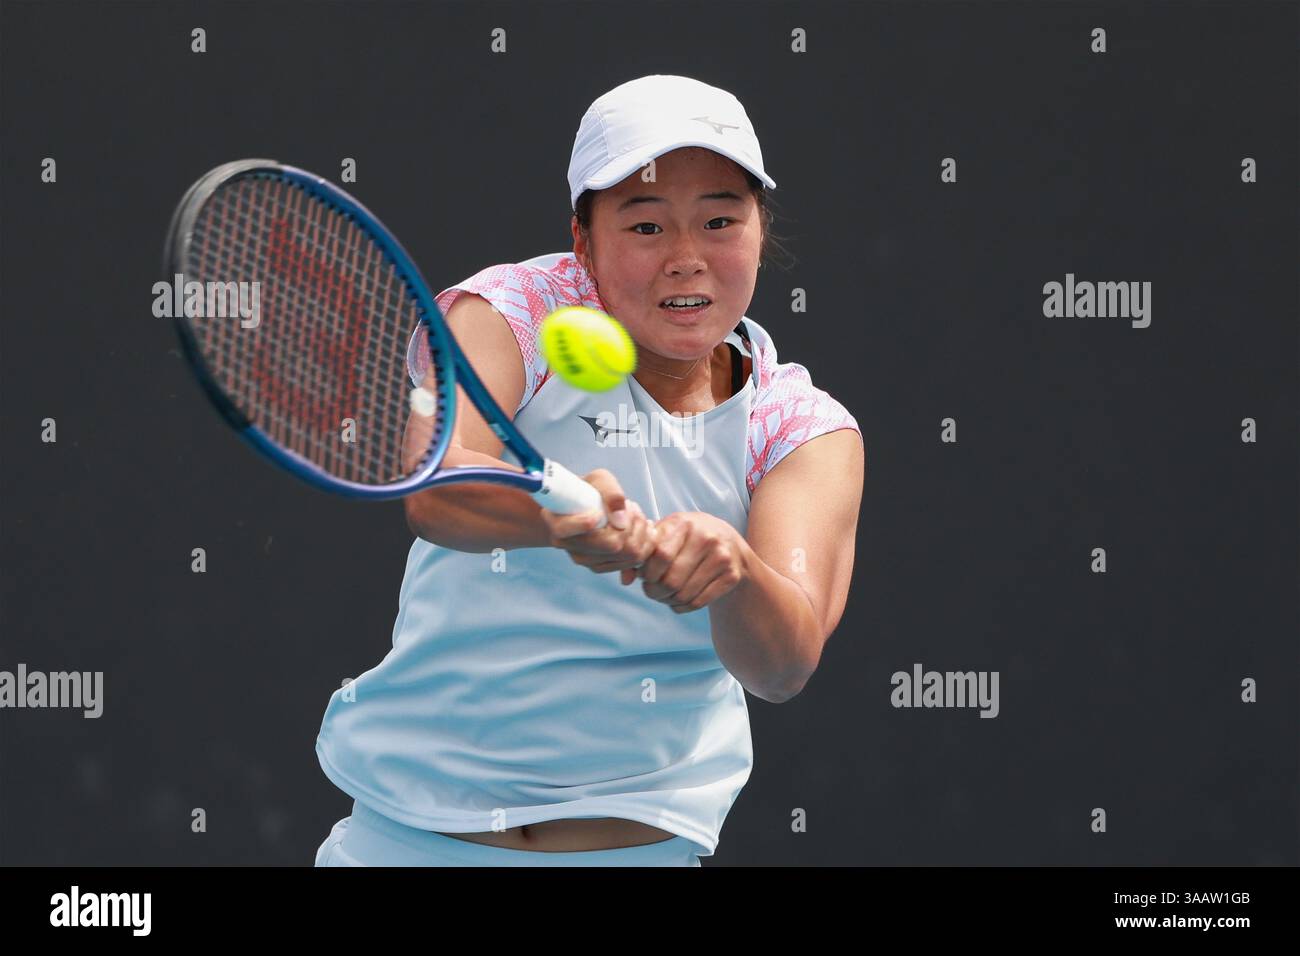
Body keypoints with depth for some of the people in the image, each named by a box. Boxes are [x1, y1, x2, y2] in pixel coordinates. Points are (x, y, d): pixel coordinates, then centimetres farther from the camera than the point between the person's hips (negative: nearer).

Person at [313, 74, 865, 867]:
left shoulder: (807, 431, -1)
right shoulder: (511, 316, -6)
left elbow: (787, 665, -18)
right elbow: (432, 491, -27)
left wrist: (733, 573, -40)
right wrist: (560, 513, -48)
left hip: (646, 844, 2)